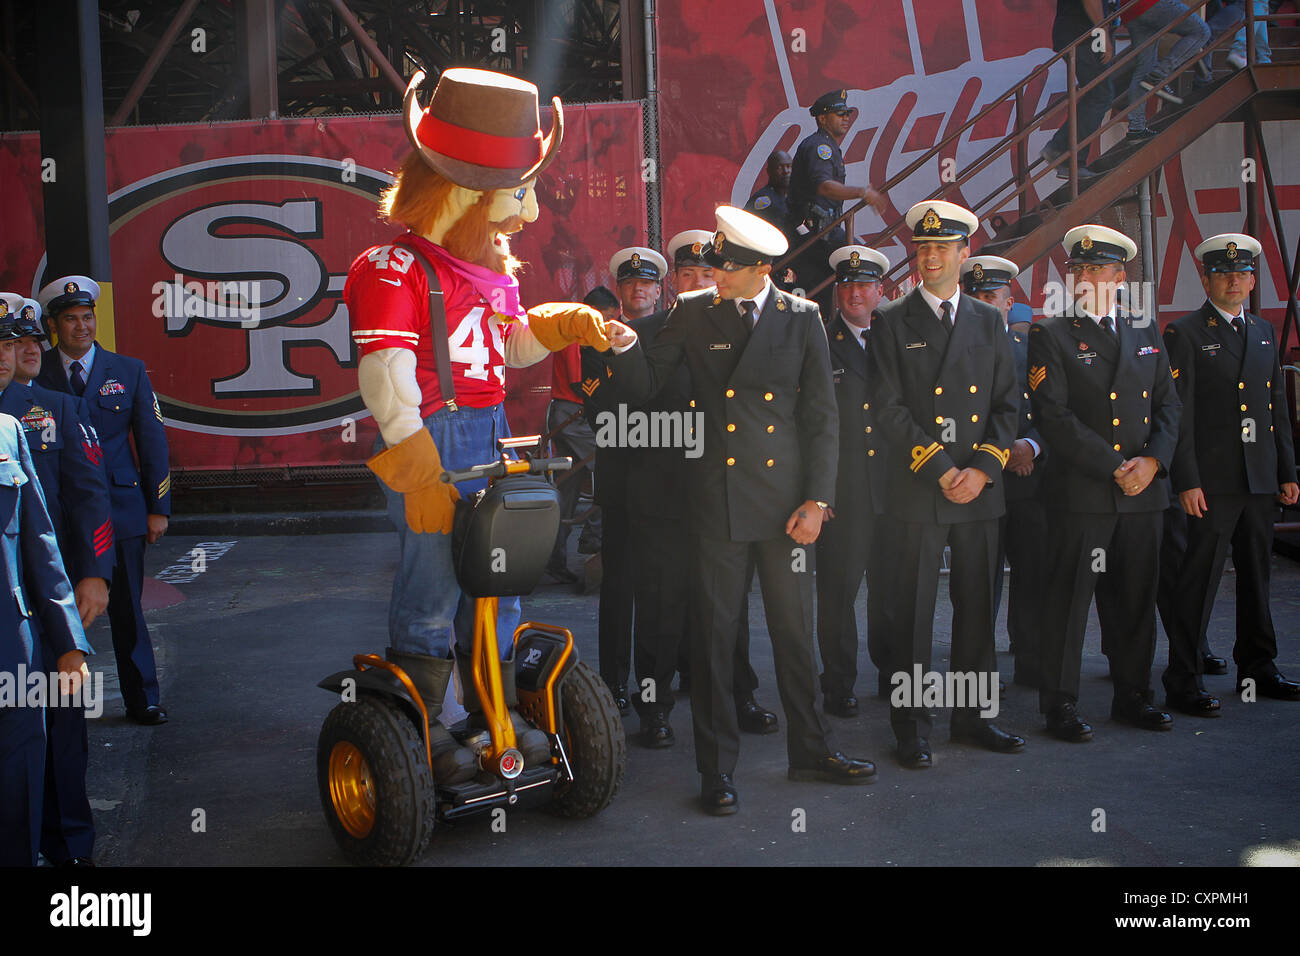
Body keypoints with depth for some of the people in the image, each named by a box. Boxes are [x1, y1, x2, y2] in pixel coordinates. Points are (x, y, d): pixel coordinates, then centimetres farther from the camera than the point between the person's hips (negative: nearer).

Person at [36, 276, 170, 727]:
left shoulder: (129, 371, 5)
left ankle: (141, 701, 17)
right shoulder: (36, 375, 3)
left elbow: (152, 441, 6)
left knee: (127, 608, 6)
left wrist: (158, 507, 1)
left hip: (120, 509, 0)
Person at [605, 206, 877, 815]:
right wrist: (627, 349, -19)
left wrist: (817, 499, -2)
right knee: (715, 634, 3)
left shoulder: (801, 318, 3)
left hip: (786, 502, 1)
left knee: (795, 630, 10)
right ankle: (717, 769, 14)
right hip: (718, 502, 0)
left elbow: (821, 416, 3)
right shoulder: (692, 314, 3)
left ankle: (809, 749, 27)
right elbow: (643, 388, 2)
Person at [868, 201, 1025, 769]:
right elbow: (890, 409, -6)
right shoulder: (891, 322, 1)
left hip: (980, 489, 4)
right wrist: (942, 470, -12)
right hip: (917, 491, -4)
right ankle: (911, 727, 9)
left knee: (977, 606, 9)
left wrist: (982, 468, -6)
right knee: (913, 611, 0)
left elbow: (1007, 404, 9)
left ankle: (972, 716, 22)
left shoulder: (989, 322, 12)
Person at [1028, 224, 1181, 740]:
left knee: (1136, 597, 11)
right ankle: (1060, 704, 8)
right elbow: (1054, 416, -10)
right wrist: (1113, 468, -13)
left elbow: (1169, 406, 12)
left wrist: (1152, 461, -6)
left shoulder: (1146, 333, 15)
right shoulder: (1050, 335, -1)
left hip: (1142, 491, 5)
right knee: (1069, 597, -1)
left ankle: (1132, 696, 24)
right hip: (1078, 493, -5)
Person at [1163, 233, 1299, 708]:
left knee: (1256, 575, 14)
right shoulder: (1184, 334, -3)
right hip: (1212, 481, -6)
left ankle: (1257, 668, 27)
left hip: (1261, 481, 6)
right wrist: (1187, 481, -15)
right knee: (1199, 579, -6)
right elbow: (1176, 414, -8)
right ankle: (1182, 682, -1)